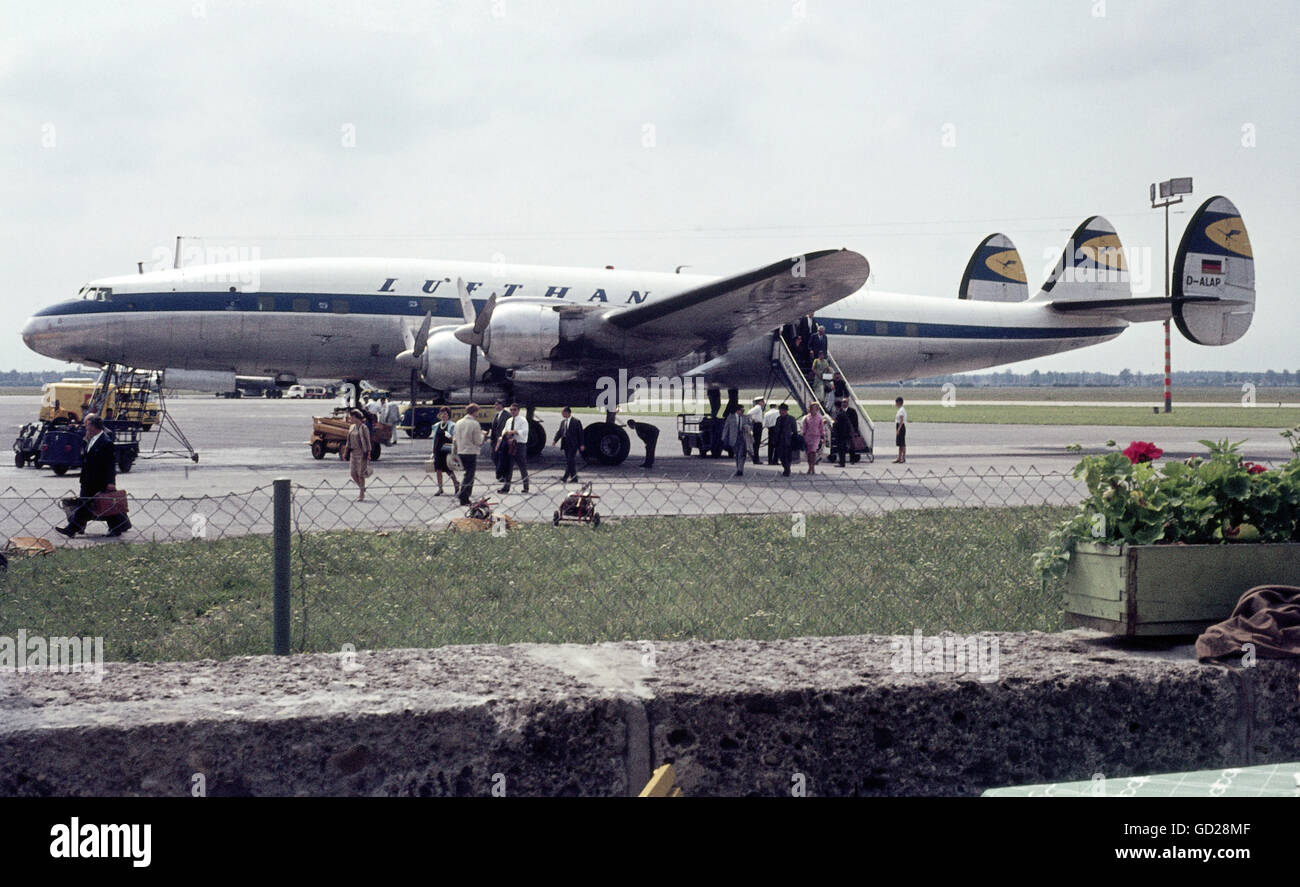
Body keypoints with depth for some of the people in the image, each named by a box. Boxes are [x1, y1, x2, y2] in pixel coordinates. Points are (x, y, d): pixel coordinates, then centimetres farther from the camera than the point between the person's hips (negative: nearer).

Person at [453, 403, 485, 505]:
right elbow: (478, 441, -11)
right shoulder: (475, 424, -11)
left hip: (461, 452, 7)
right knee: (469, 475, -2)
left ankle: (466, 498, 21)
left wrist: (454, 452, 19)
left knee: (468, 474, 18)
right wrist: (482, 435, 8)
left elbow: (454, 439, 11)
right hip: (471, 452, -7)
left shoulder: (459, 423, 7)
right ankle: (463, 499, -7)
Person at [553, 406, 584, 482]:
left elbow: (580, 433, -5)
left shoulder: (576, 422, -6)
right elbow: (560, 432, 13)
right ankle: (574, 478, 18)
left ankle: (565, 478, -15)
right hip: (566, 444, 7)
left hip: (573, 445, -7)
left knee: (570, 461, -11)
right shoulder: (563, 422, 13)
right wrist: (555, 440, -3)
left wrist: (581, 444, -9)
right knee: (568, 461, 10)